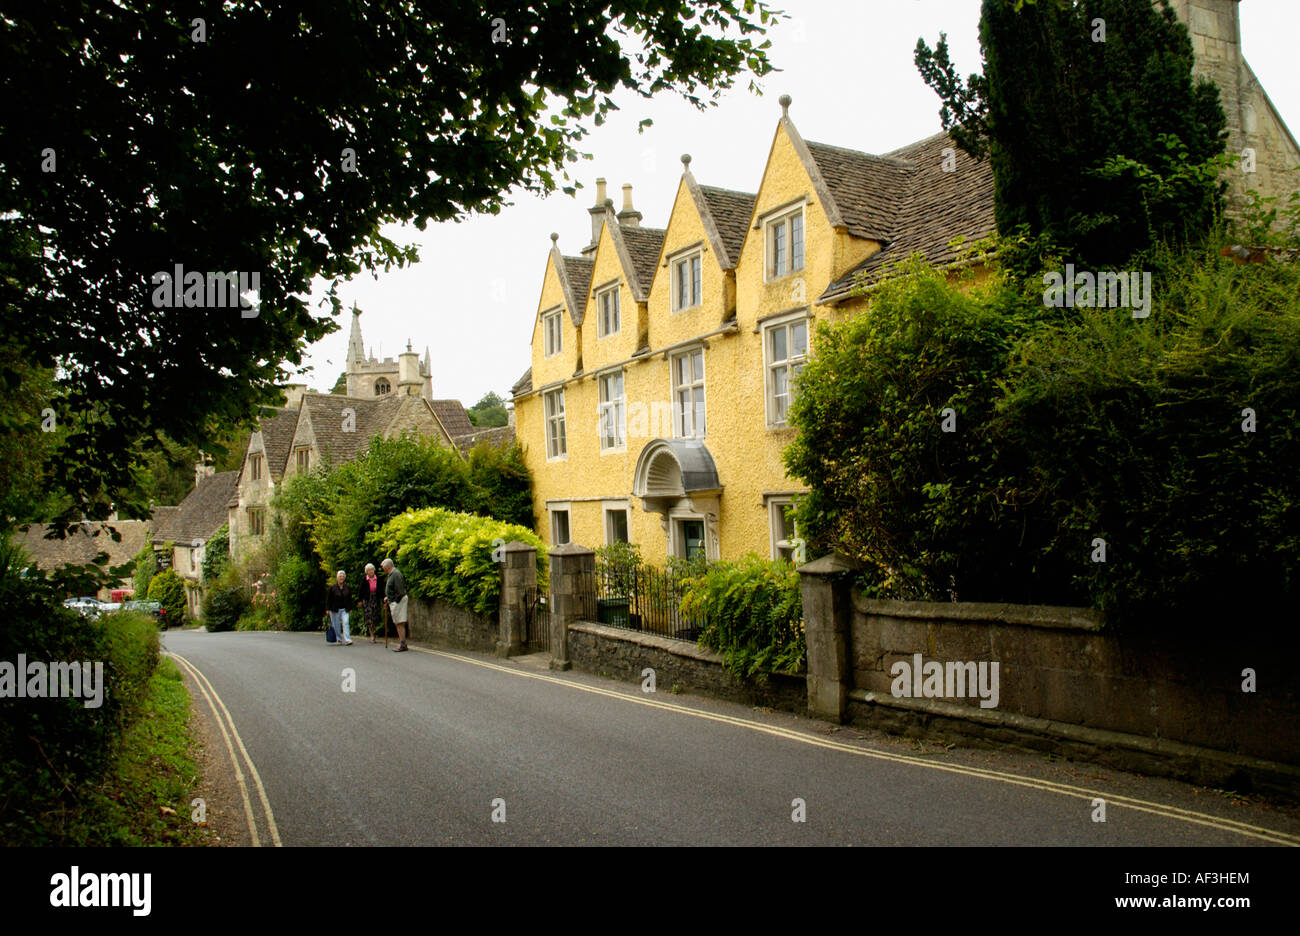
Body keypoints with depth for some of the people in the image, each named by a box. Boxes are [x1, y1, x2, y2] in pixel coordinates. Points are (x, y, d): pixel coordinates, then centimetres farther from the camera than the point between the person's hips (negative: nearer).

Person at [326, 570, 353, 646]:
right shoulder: (332, 587, -4)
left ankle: (347, 640, -19)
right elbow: (328, 599, -1)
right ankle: (340, 639, 23)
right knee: (337, 625, 6)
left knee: (345, 623, -13)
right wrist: (328, 609, -4)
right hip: (335, 610, -1)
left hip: (344, 609, 1)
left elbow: (350, 598, 12)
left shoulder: (347, 587, 4)